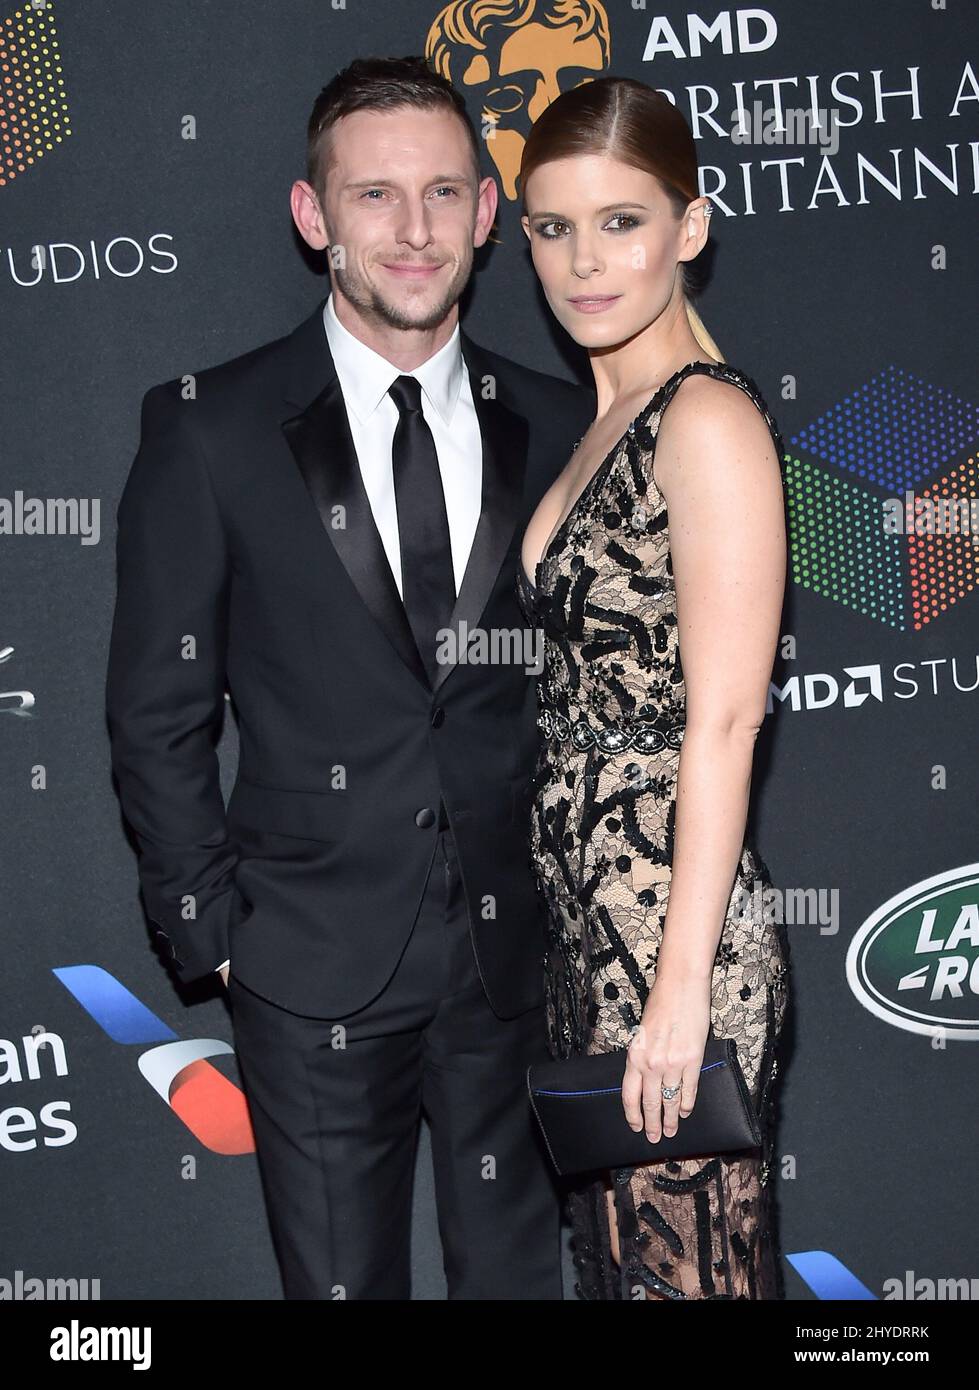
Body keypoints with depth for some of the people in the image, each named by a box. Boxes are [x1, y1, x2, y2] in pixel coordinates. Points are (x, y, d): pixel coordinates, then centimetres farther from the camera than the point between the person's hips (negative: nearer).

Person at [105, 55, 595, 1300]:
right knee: (340, 1278, 12)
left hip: (520, 950, 3)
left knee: (518, 1268, 16)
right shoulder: (209, 429, -6)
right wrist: (209, 929, -4)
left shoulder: (556, 428, 2)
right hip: (317, 963, -2)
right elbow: (157, 714, -3)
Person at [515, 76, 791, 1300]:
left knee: (687, 1257, 5)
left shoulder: (708, 420, -14)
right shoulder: (602, 417, 13)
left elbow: (723, 722, -19)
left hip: (671, 923, -9)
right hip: (580, 918, 9)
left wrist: (682, 990, -20)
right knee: (609, 1245, 19)